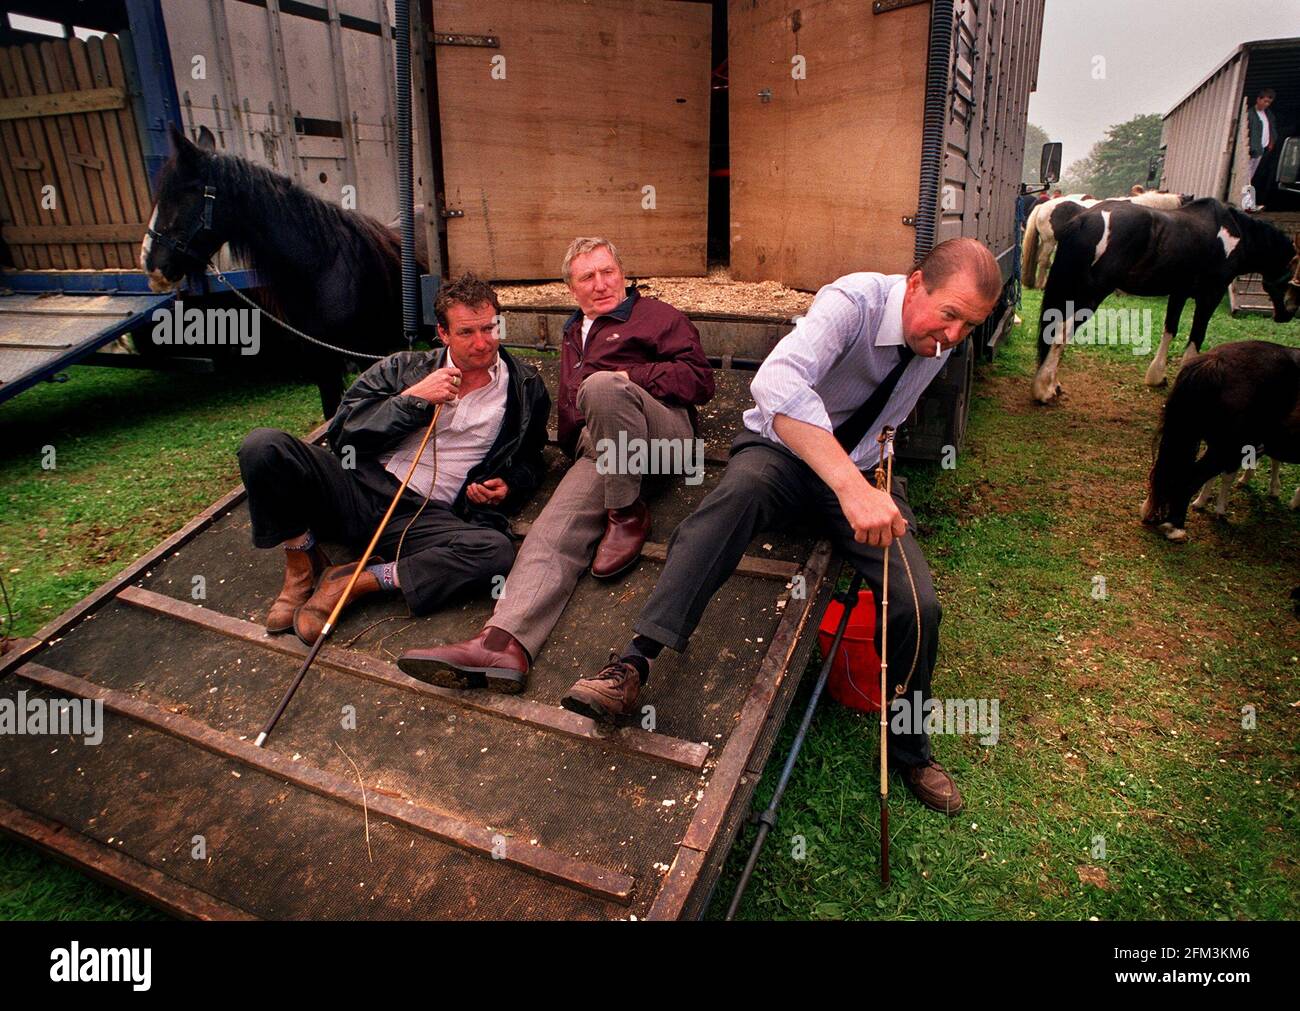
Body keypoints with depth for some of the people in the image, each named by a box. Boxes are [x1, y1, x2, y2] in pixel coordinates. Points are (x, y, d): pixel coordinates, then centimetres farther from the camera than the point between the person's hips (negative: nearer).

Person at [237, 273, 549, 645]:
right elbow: (341, 432, 4)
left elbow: (531, 461, 24)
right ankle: (302, 562, -1)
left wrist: (507, 487, 0)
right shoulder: (404, 368, 11)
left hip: (424, 517, -1)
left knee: (497, 550, -34)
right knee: (263, 445, -24)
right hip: (359, 487, 1)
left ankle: (357, 581, -20)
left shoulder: (526, 389, 11)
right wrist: (413, 399, -7)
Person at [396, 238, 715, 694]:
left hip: (663, 431, -4)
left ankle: (628, 514, -22)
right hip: (596, 450, 5)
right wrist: (571, 442, 17)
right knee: (553, 531, -23)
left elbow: (699, 379, 1)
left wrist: (627, 377, -9)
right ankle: (502, 642, -41)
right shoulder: (574, 334, 34)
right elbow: (566, 405, 37)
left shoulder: (656, 315, 14)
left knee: (602, 386, -36)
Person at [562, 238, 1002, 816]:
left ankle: (908, 753, 12)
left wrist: (873, 480, 7)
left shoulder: (939, 342, 0)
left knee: (918, 606, -14)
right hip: (782, 448, -5)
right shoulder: (855, 301, -23)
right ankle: (635, 662, -42)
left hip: (861, 469, 5)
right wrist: (851, 487, -52)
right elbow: (777, 383, -44)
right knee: (739, 491, -41)